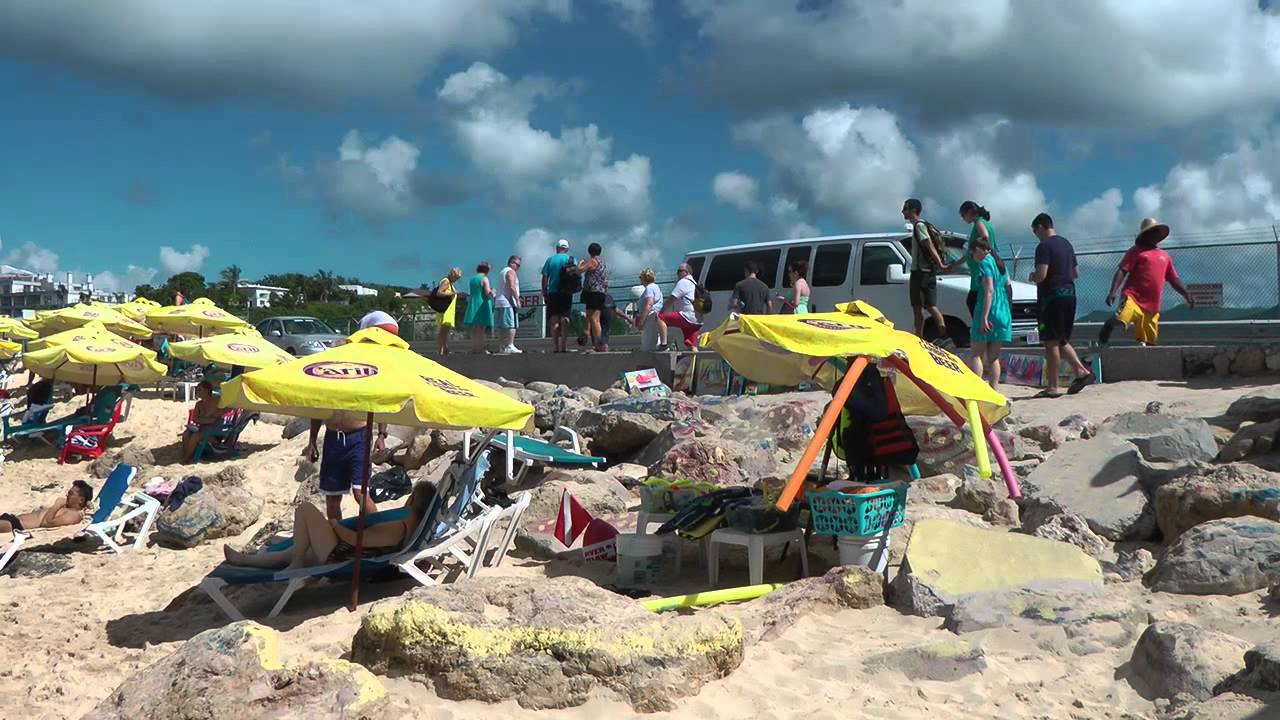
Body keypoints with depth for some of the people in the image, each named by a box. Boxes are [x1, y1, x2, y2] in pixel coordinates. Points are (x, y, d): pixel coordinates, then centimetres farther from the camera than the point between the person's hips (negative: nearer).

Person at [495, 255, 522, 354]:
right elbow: (512, 287, -17)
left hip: (499, 303, 10)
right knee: (512, 325, -11)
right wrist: (517, 300, -16)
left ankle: (501, 347, 6)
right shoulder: (511, 271, -5)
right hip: (508, 303, -10)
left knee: (501, 326, 7)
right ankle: (510, 346, -17)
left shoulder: (502, 272, 24)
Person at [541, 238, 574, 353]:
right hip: (566, 293, 0)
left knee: (554, 319, 1)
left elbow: (545, 278, 3)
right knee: (565, 319, 3)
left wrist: (544, 293, 8)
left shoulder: (550, 260, 6)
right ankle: (564, 346, -4)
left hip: (553, 293, 0)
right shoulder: (571, 259, 4)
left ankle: (555, 346, -5)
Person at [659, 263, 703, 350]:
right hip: (696, 321, 10)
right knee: (693, 347, 9)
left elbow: (671, 300, -9)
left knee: (661, 317, -11)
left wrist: (660, 312, 1)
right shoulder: (694, 284, 28)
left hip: (687, 317, -10)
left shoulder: (683, 282, -4)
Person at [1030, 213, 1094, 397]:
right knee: (1062, 340, 18)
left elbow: (1041, 275, -21)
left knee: (1051, 342, -3)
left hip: (1051, 297, -8)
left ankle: (1053, 387, 0)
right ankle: (1081, 371, 3)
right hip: (1069, 294, 8)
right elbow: (1076, 273, 20)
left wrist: (1032, 276, -1)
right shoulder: (1066, 244, 15)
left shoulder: (1044, 246, -12)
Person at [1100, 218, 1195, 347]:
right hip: (1132, 298, -5)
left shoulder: (1165, 256, 23)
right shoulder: (1136, 251, 7)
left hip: (1152, 306, 5)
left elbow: (1174, 279, 27)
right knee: (1119, 320, -32)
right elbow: (1122, 271, -3)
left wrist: (1187, 295, 15)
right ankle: (1108, 325, -1)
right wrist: (1112, 292, -16)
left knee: (1148, 341, 2)